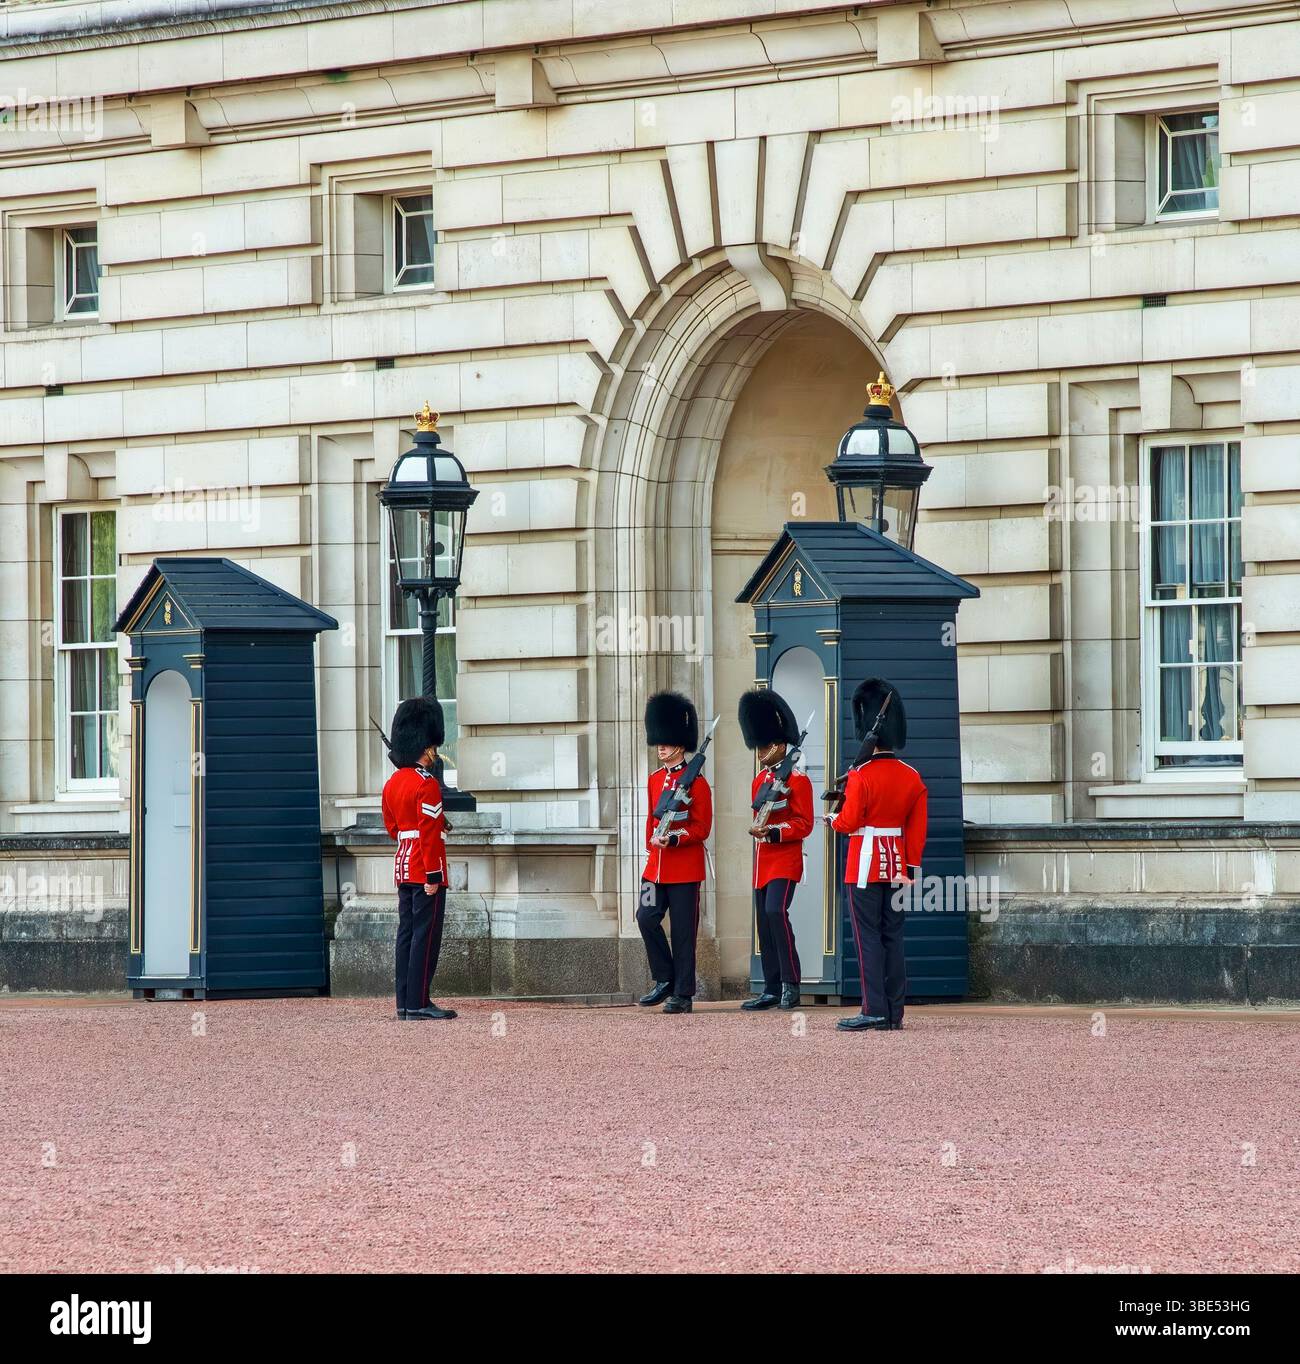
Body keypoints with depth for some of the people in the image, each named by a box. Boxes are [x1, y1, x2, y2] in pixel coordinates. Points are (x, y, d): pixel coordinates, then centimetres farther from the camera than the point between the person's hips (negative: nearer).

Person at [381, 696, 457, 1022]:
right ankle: (418, 1004, -7)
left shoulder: (392, 783, 11)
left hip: (402, 866, 9)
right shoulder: (427, 785, -16)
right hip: (425, 870, -9)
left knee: (407, 934, 10)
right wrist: (433, 876, -19)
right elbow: (429, 834, -20)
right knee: (426, 936, -6)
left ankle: (404, 1002, 11)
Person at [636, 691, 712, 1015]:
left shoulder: (696, 781, -8)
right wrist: (652, 846, 10)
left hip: (685, 868, -6)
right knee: (646, 918, -5)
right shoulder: (655, 779, 12)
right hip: (656, 866, 6)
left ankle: (682, 995, 4)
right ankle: (665, 981, 9)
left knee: (683, 931, -1)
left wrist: (673, 839, -22)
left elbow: (702, 829, -10)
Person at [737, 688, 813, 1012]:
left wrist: (774, 832, -23)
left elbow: (804, 824, -11)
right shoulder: (759, 780, 16)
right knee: (764, 924, 7)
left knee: (775, 912, -22)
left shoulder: (797, 779, -8)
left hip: (785, 860, -8)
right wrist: (756, 830, 9)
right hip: (763, 861, 8)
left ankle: (791, 985, -18)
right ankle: (772, 989, 12)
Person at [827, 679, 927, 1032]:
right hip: (897, 866, 6)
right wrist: (912, 867, 10)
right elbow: (918, 829, 6)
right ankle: (895, 1012, 8)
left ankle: (875, 1012, -9)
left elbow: (849, 822, -14)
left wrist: (831, 819, 8)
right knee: (893, 937, 9)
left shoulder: (861, 775, -14)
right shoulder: (912, 777, 5)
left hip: (866, 866, -6)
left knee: (868, 938, -5)